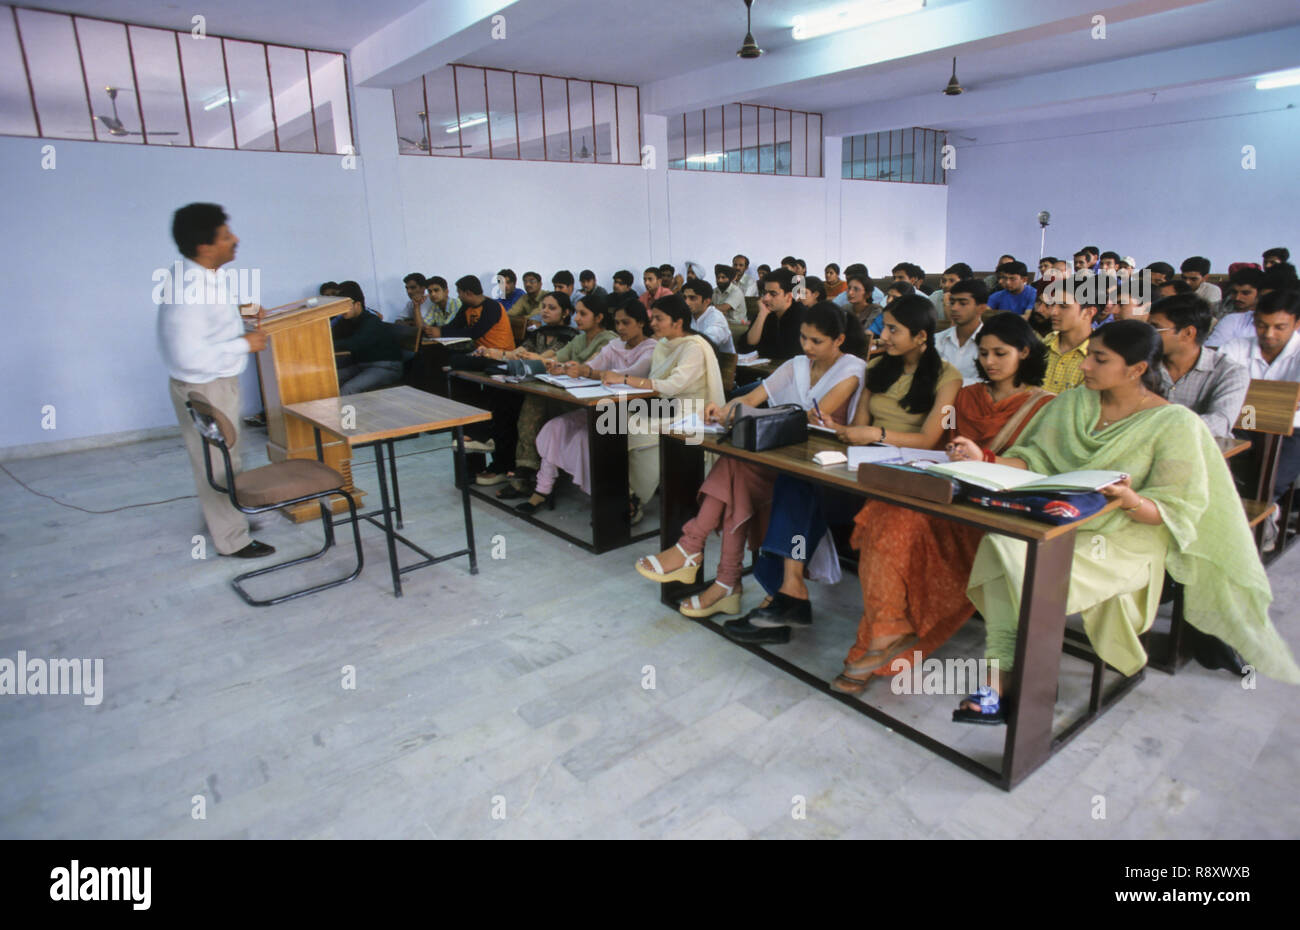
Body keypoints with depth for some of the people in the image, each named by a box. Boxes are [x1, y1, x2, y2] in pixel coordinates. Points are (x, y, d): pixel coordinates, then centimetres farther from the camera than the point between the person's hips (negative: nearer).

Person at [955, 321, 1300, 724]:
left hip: (1124, 542, -4)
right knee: (1002, 542, -29)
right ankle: (996, 681, -30)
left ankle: (997, 683, -12)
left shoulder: (1175, 423, -3)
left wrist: (1130, 500, -28)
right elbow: (1035, 459, 8)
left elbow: (1175, 510, -7)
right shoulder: (1072, 403, 12)